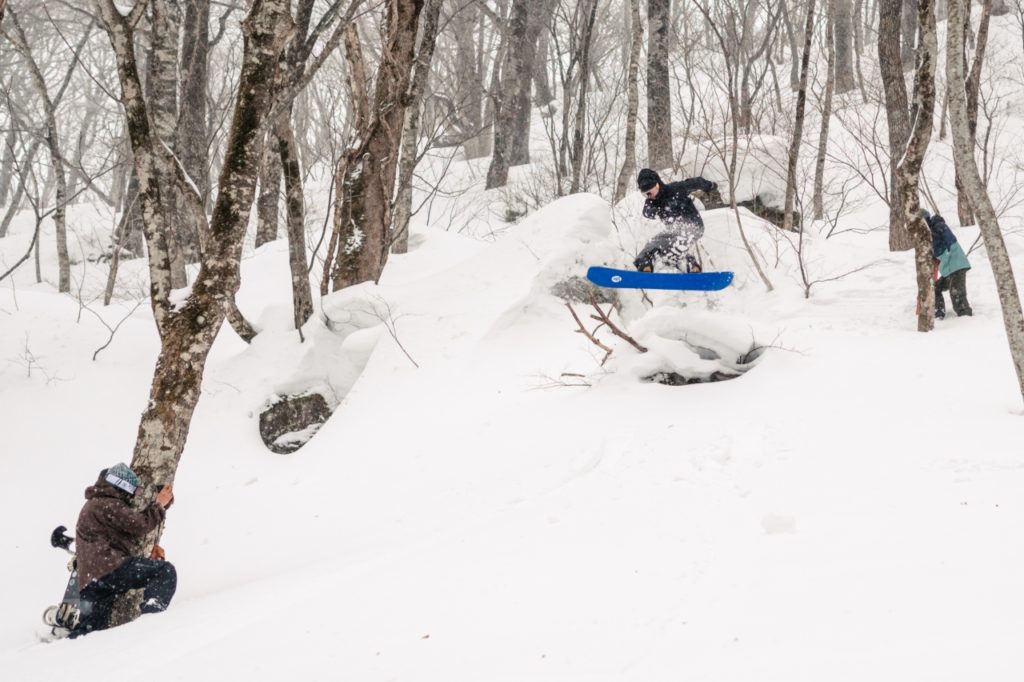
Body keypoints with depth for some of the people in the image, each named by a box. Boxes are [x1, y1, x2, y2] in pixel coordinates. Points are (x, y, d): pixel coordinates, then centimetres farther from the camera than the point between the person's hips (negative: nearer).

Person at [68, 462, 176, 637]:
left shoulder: (95, 505, 29)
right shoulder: (106, 505, -5)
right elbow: (138, 524, -12)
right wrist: (159, 505, 2)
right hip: (109, 569, -10)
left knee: (92, 625, 18)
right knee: (165, 570, -13)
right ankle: (150, 611, -33)